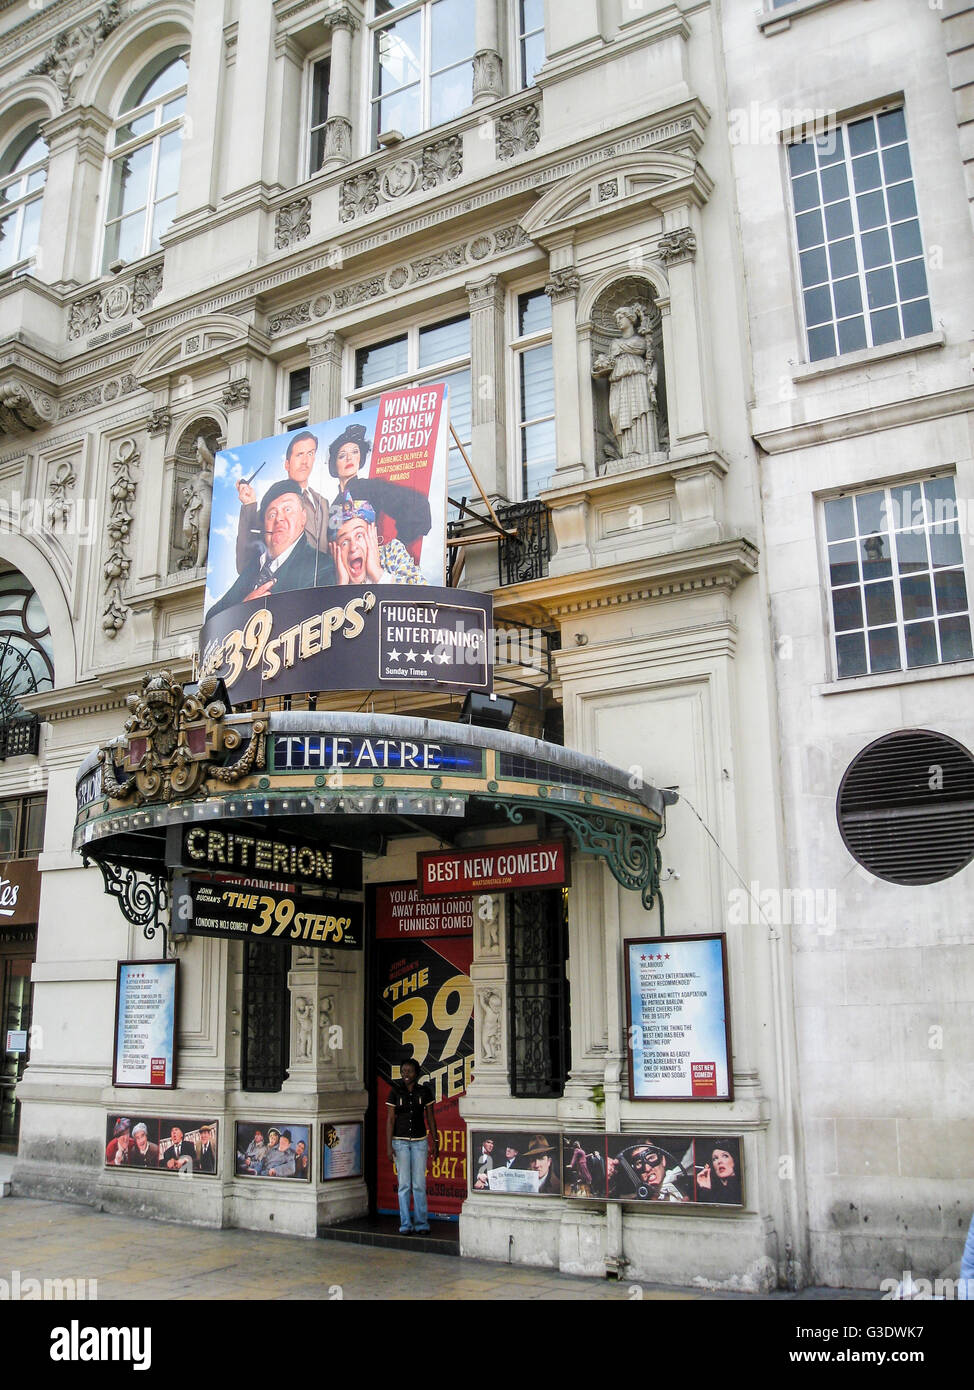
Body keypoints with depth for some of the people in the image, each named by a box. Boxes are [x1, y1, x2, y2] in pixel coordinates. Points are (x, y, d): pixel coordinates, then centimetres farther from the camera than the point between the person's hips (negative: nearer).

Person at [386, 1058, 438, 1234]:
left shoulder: (424, 1091, -3)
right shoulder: (395, 1092, -5)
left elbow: (430, 1117, 4)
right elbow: (390, 1119, -5)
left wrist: (435, 1142, 5)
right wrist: (388, 1146, -10)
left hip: (419, 1141, 0)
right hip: (400, 1141, 0)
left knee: (419, 1184, -1)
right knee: (404, 1184, 0)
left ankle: (421, 1224, 9)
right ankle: (405, 1224, 9)